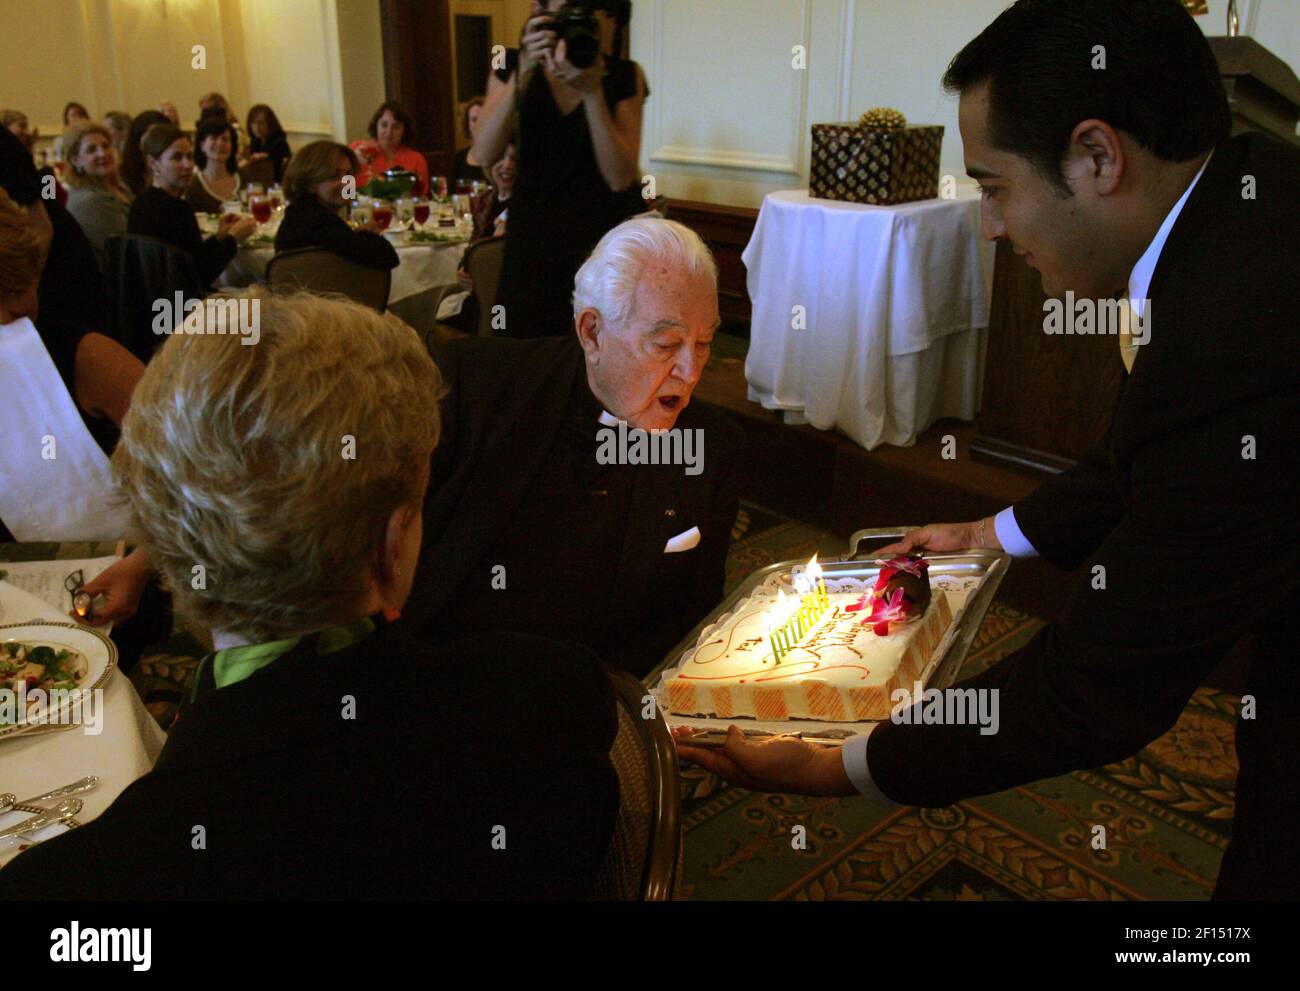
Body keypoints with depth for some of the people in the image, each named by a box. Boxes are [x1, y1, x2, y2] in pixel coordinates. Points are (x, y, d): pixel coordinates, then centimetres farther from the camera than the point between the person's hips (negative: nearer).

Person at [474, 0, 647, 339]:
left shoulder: (624, 76, -2)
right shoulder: (512, 67, 2)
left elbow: (620, 178, -12)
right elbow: (485, 154, -13)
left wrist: (592, 91, -20)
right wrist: (524, 71, -21)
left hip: (607, 232, -1)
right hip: (534, 231, 1)